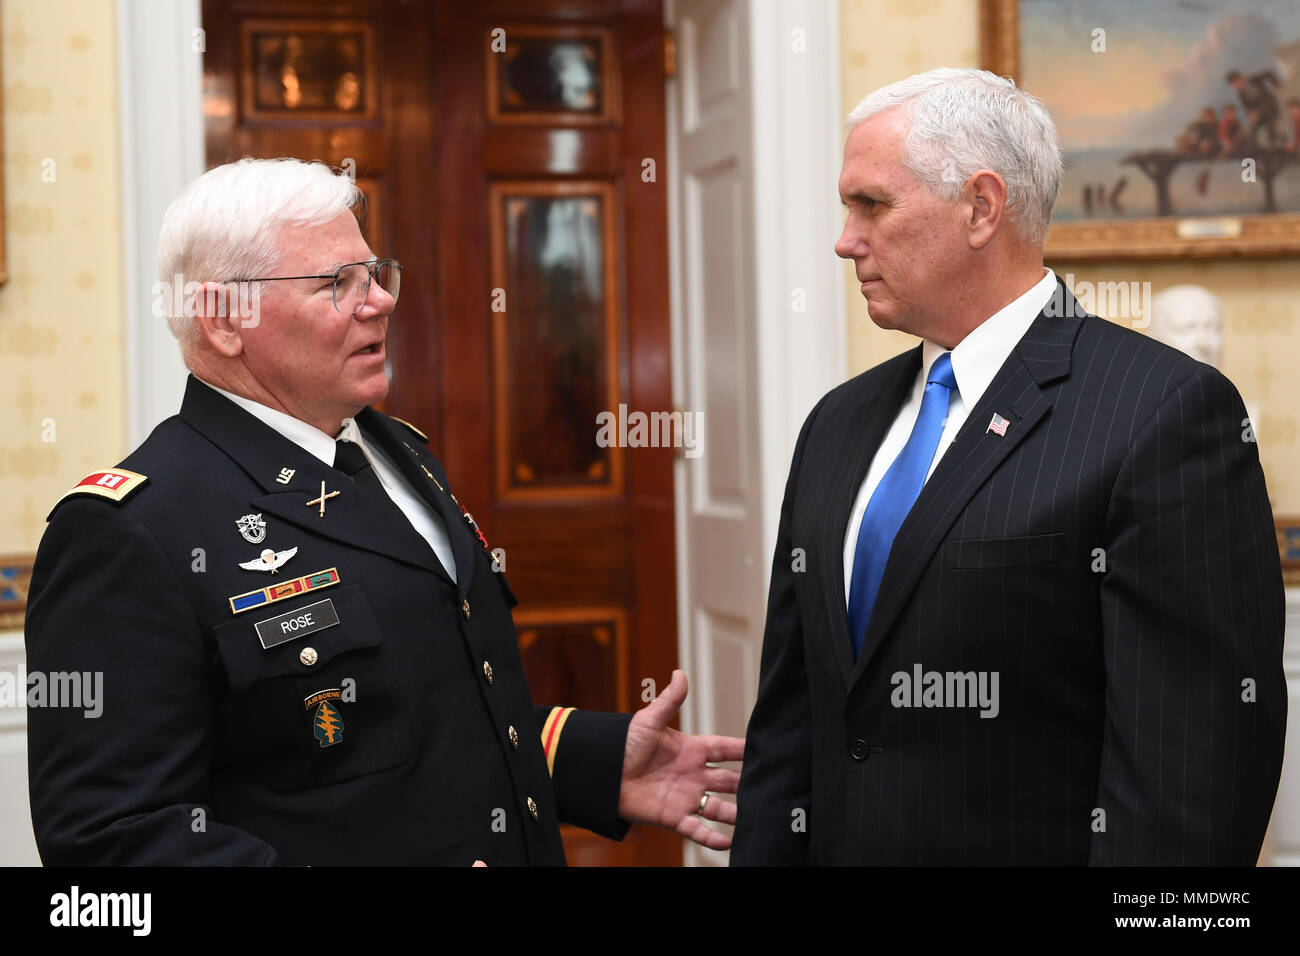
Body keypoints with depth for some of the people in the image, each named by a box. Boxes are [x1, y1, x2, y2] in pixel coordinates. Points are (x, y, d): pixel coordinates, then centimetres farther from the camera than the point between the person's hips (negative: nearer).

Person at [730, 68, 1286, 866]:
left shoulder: (1165, 410, -14)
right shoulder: (839, 425, 10)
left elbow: (1200, 743, -19)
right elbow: (789, 713, 11)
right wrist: (760, 854, 4)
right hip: (834, 844, 7)